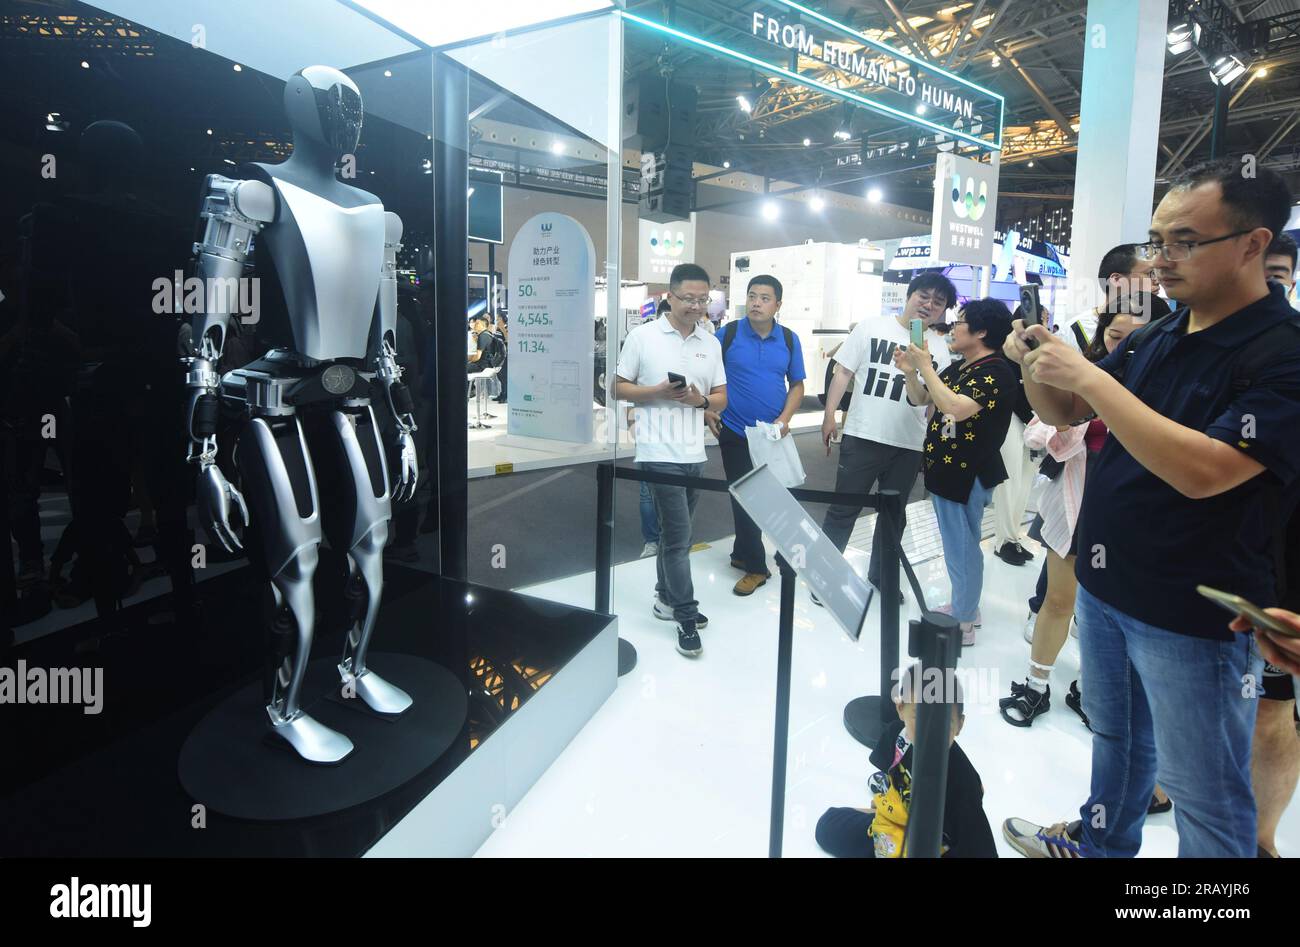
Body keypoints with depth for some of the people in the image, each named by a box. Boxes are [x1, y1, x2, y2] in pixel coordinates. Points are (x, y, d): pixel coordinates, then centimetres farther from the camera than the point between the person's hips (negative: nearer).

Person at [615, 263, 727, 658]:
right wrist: (658, 392, -16)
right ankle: (686, 617, 6)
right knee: (679, 537, -5)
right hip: (659, 452, -5)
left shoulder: (711, 343, 10)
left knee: (675, 533, 17)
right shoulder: (642, 336, -3)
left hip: (694, 452, 5)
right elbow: (619, 389, 0)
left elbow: (721, 399, 13)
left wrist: (701, 399, -9)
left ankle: (666, 598, 33)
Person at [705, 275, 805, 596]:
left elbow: (797, 385, 5)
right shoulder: (728, 333, -6)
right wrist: (706, 409, -8)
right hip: (735, 432, -2)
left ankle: (742, 552, 32)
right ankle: (755, 566, 15)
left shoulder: (789, 340, 1)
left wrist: (785, 419, -8)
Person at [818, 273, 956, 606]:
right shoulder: (872, 328, 1)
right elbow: (844, 372, 1)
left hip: (909, 445, 3)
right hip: (862, 437, -3)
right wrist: (829, 415, -6)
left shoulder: (939, 351, 8)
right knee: (843, 509, 3)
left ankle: (880, 576, 31)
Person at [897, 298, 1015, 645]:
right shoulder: (957, 369, 12)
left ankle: (962, 623, 10)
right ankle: (965, 605, 35)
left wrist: (925, 366, -23)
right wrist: (910, 372, 1)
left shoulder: (995, 371, -17)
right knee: (957, 544, 20)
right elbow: (919, 399, 20)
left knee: (961, 547, -1)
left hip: (967, 474, -10)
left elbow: (956, 408, -31)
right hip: (945, 469, 10)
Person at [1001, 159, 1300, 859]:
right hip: (1104, 586, 7)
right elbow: (1065, 414, 11)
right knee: (1114, 738, 27)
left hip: (1194, 614, -7)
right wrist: (1036, 365, -10)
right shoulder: (1153, 339, 4)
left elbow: (1203, 470, -31)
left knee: (1204, 794, 11)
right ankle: (1101, 841, 48)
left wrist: (1086, 376, -29)